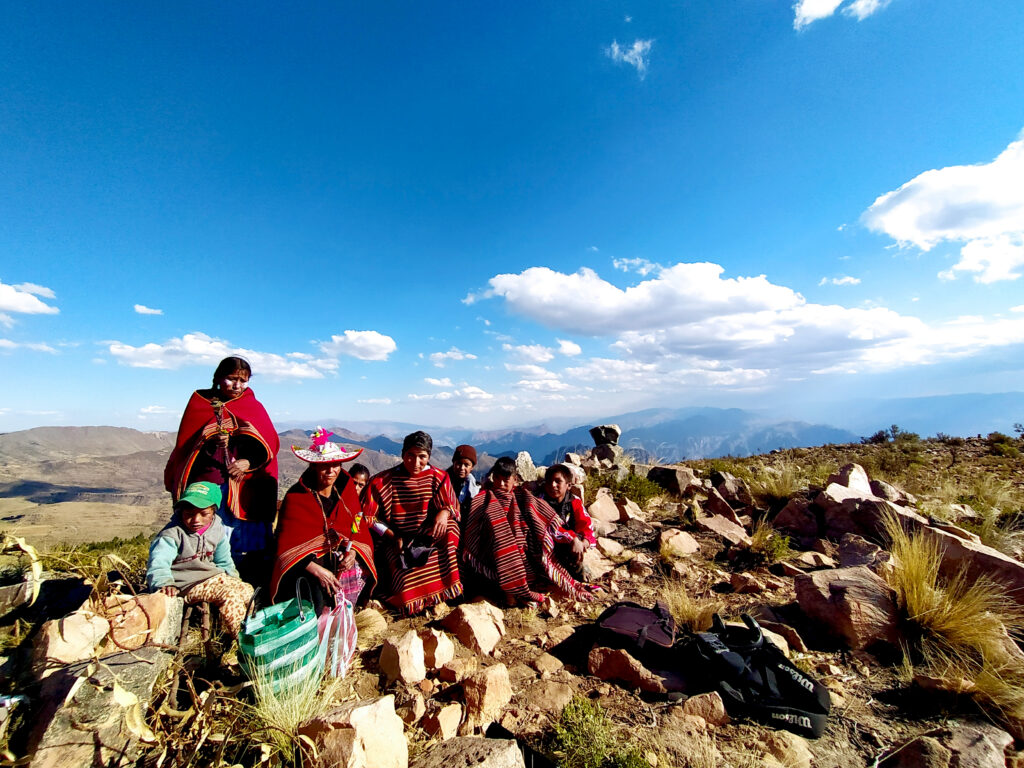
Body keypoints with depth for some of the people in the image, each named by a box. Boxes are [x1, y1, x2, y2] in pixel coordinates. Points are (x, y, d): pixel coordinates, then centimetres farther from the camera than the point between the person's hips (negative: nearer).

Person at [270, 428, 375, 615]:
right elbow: (287, 545, -11)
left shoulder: (346, 491, 5)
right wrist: (317, 570, -23)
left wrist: (352, 552, -14)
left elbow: (361, 529, 8)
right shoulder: (296, 497, -7)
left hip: (344, 559, 4)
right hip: (308, 562, -3)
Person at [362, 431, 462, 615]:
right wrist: (393, 537, -13)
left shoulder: (438, 477, -1)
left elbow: (451, 505, 8)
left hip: (429, 537, 3)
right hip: (397, 541, -2)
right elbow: (368, 517, -3)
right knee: (407, 572, -28)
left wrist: (444, 512, -18)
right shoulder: (383, 481, -7)